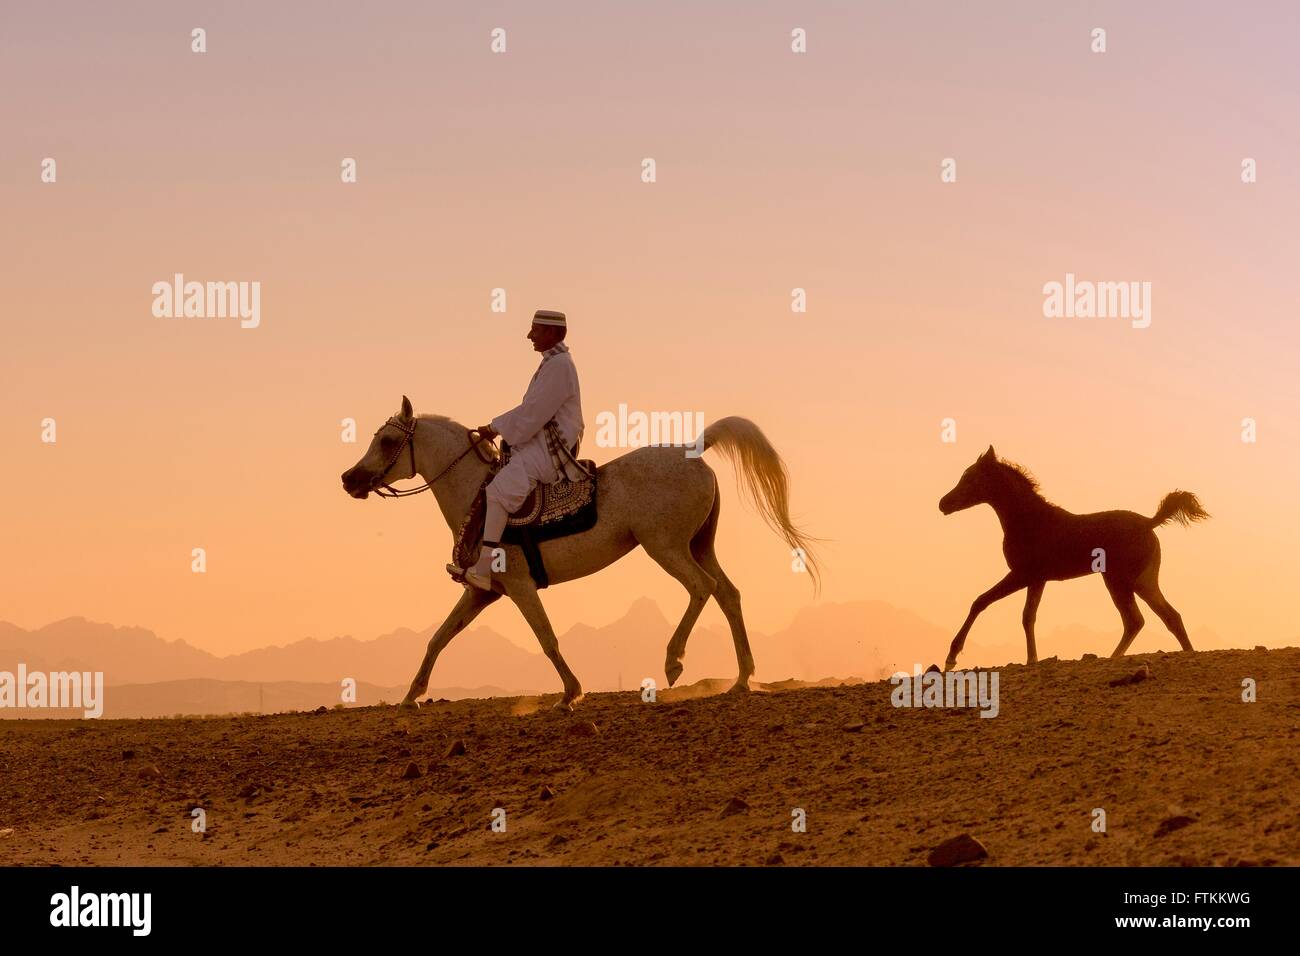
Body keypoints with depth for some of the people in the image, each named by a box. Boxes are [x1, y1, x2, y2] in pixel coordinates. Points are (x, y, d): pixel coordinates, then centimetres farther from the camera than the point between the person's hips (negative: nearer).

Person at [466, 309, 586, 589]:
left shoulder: (559, 365, -15)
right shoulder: (554, 362, 18)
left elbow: (532, 413, -19)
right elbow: (533, 409, 22)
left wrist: (496, 428, -11)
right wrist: (497, 427, 13)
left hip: (550, 450, -12)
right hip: (541, 445, 12)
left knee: (498, 493, -24)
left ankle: (484, 570, -30)